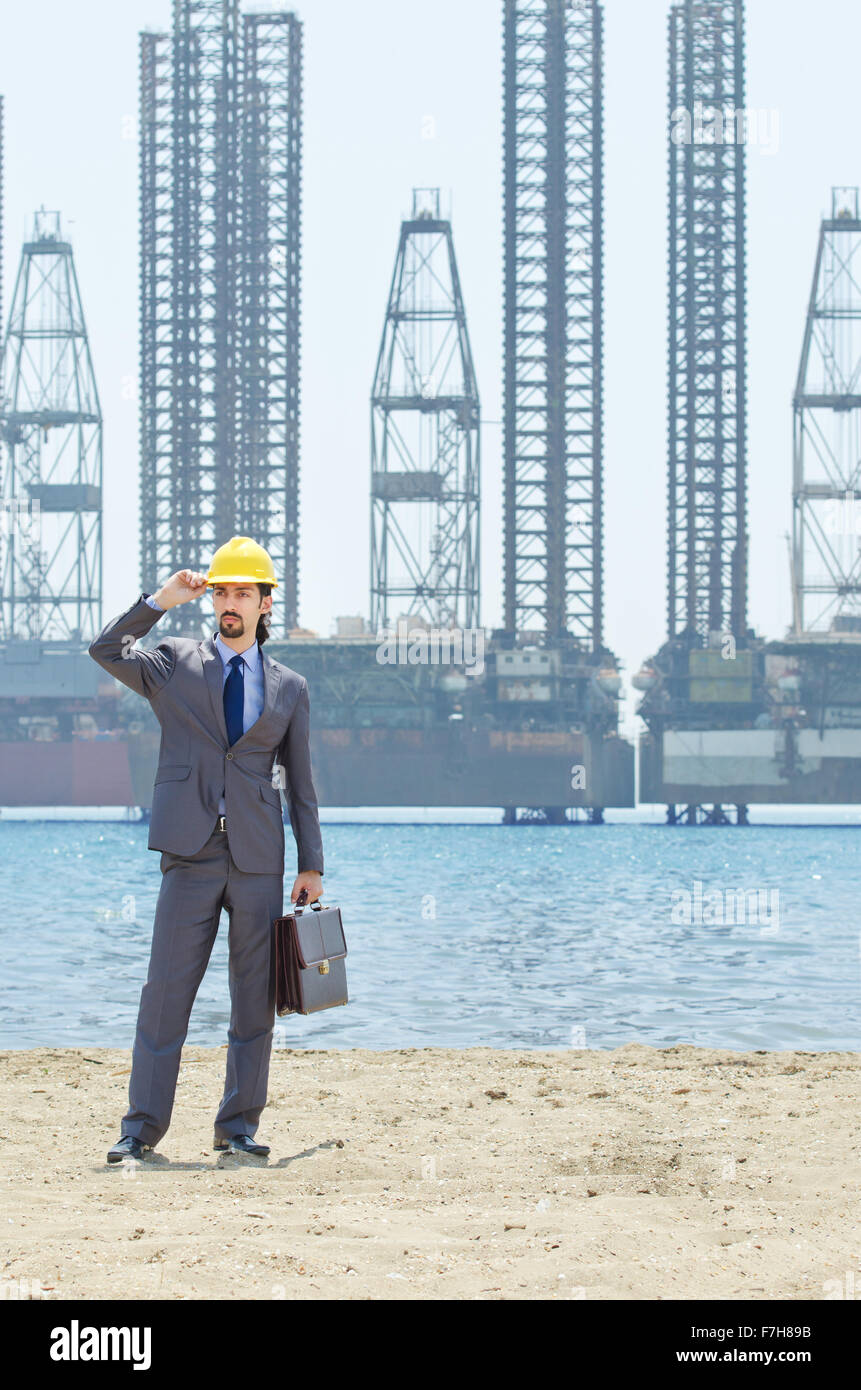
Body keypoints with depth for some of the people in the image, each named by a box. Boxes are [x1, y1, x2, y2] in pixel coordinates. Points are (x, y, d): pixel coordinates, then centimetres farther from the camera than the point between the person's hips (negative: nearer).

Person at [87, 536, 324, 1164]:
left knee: (256, 998, 3)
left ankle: (239, 1125, 12)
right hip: (191, 854, -2)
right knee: (167, 991, -4)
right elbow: (106, 651, -6)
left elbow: (300, 783, 13)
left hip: (258, 859, 2)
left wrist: (312, 864, 8)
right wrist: (160, 601, -12)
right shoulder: (174, 664, 10)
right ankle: (142, 1127, 1)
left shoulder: (290, 687, 13)